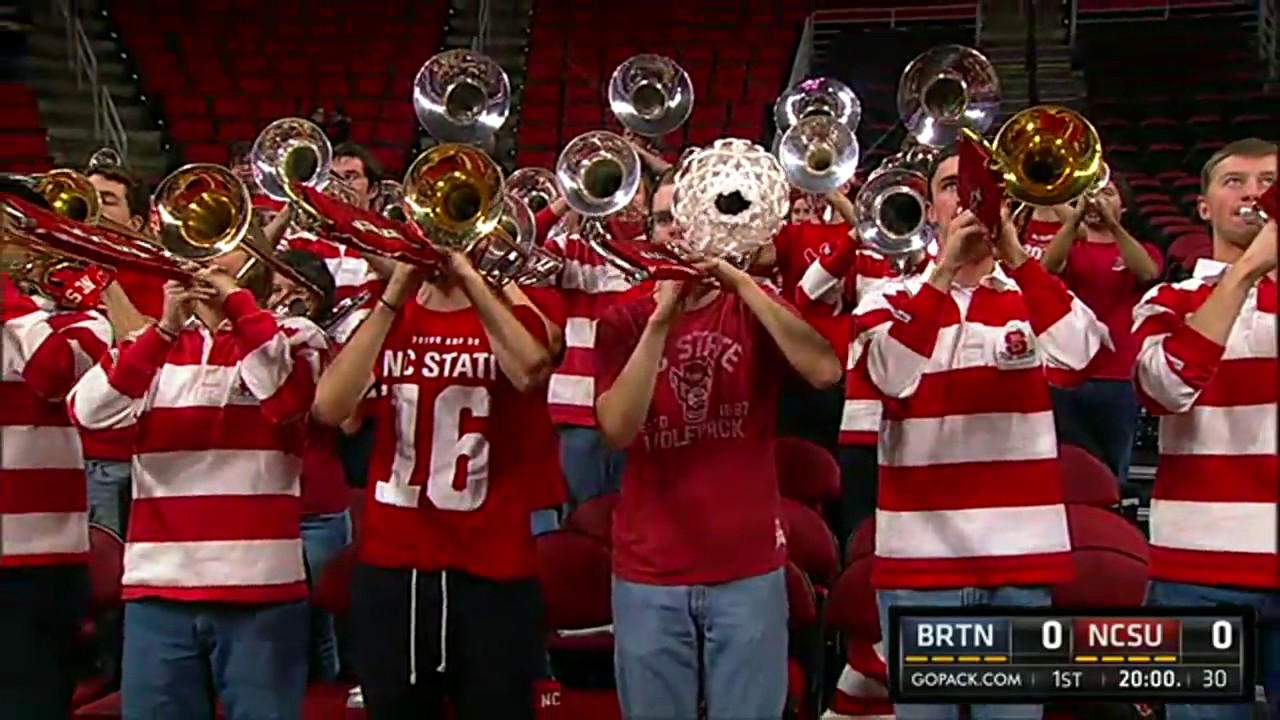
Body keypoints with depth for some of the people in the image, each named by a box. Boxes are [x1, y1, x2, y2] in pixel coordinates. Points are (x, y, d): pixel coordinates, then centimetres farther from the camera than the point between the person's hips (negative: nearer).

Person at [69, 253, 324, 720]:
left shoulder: (290, 337, 5)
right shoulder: (155, 341, 11)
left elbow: (289, 397, -17)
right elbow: (90, 412, -6)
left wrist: (236, 299, -12)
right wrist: (164, 329, -15)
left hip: (261, 589, -2)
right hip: (159, 586, 2)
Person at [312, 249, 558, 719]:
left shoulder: (512, 315, 4)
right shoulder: (388, 318, 8)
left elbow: (531, 371, -21)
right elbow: (328, 408, -10)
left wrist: (469, 276, -19)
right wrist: (392, 299, -15)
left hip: (491, 572, -2)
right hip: (390, 569, 2)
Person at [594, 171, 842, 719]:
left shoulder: (754, 311, 4)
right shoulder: (624, 322, 3)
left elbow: (825, 372, -16)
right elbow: (618, 428, -13)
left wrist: (740, 282, -17)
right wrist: (661, 319, -17)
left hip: (748, 566, 0)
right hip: (648, 572, 0)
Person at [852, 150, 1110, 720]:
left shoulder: (1033, 291, 8)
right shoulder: (892, 297, 4)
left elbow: (1076, 351, -14)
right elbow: (892, 376, -17)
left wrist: (1014, 254, -19)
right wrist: (944, 271, -19)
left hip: (1020, 551, 1)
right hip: (920, 552, -1)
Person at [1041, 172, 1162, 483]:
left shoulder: (1141, 251, 10)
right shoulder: (1071, 249, 11)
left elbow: (1148, 272, -14)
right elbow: (1049, 264, -13)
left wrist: (1112, 224, -25)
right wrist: (1075, 217, -28)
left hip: (1119, 380, 0)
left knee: (1112, 472, 3)